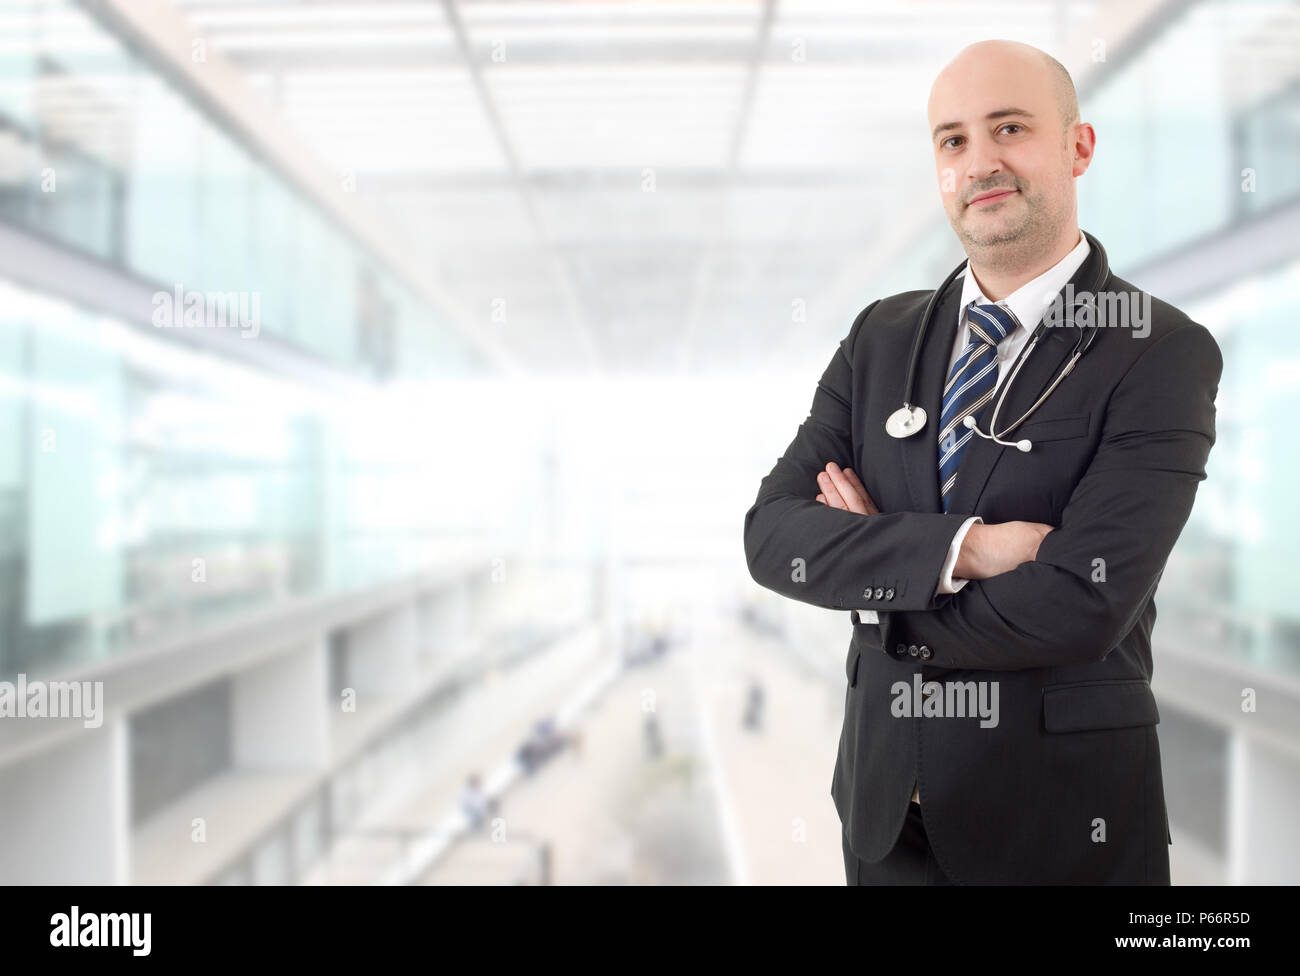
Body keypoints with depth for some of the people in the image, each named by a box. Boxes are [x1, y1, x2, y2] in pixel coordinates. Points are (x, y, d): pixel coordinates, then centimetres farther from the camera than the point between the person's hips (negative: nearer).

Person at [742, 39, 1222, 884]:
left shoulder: (1163, 352, -13)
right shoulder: (882, 336, 2)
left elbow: (1082, 605, -23)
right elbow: (772, 532, -8)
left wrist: (875, 573, -11)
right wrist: (955, 547, -22)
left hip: (1059, 823, -4)